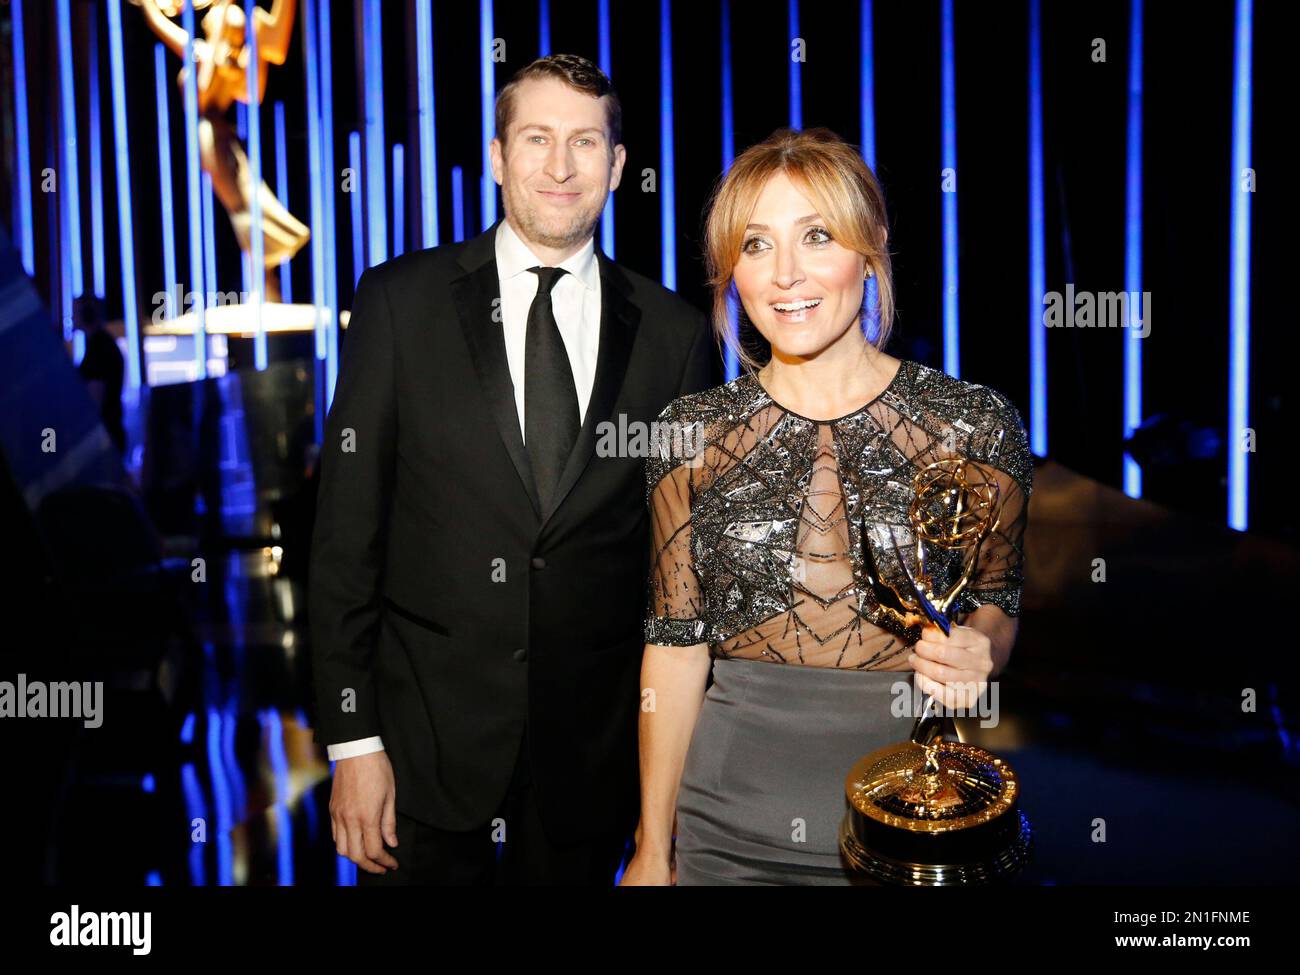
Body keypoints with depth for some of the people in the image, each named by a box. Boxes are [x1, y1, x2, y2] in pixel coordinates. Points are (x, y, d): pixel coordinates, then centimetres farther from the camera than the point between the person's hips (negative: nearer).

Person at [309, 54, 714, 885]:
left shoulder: (675, 333, 1)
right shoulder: (401, 300, -3)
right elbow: (346, 530, -4)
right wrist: (353, 740, -7)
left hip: (596, 748, 2)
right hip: (429, 735, -1)